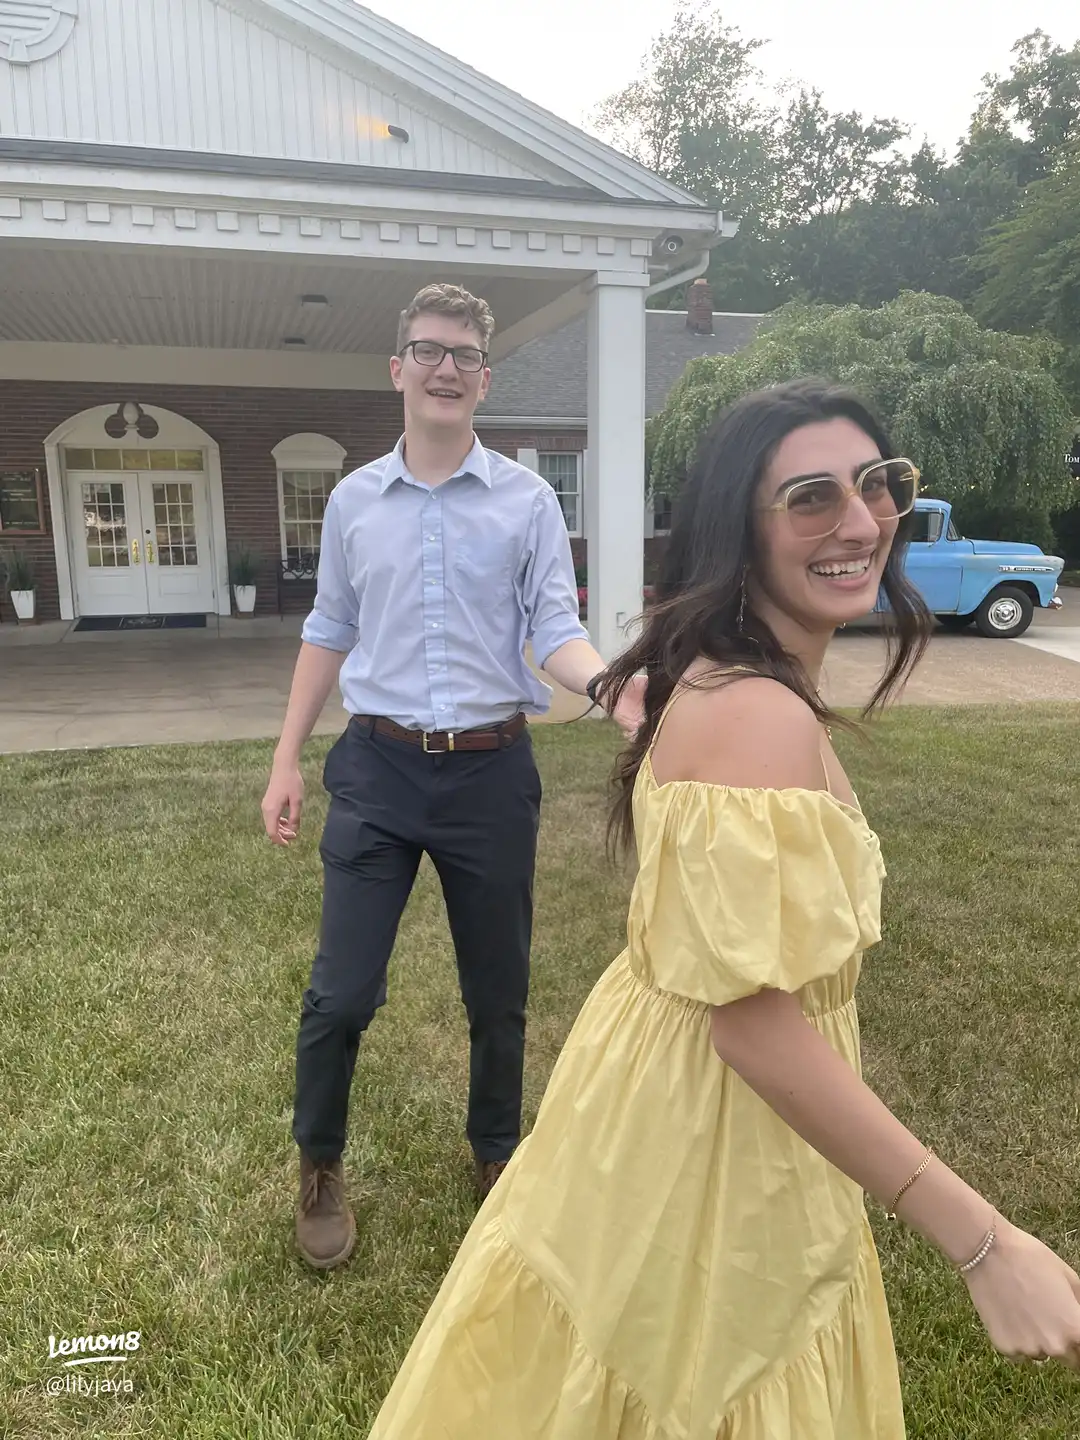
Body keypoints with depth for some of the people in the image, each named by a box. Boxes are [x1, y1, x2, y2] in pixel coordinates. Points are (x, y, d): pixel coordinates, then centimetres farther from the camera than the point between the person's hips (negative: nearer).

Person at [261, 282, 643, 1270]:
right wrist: (287, 760, 10)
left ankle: (497, 1156, 39)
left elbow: (555, 628, -6)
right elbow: (329, 634, 12)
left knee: (498, 991, 13)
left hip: (492, 771, 0)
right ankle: (319, 1170, 30)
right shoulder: (353, 501, 6)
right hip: (379, 769, 1)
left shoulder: (528, 501, 0)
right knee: (342, 992, 3)